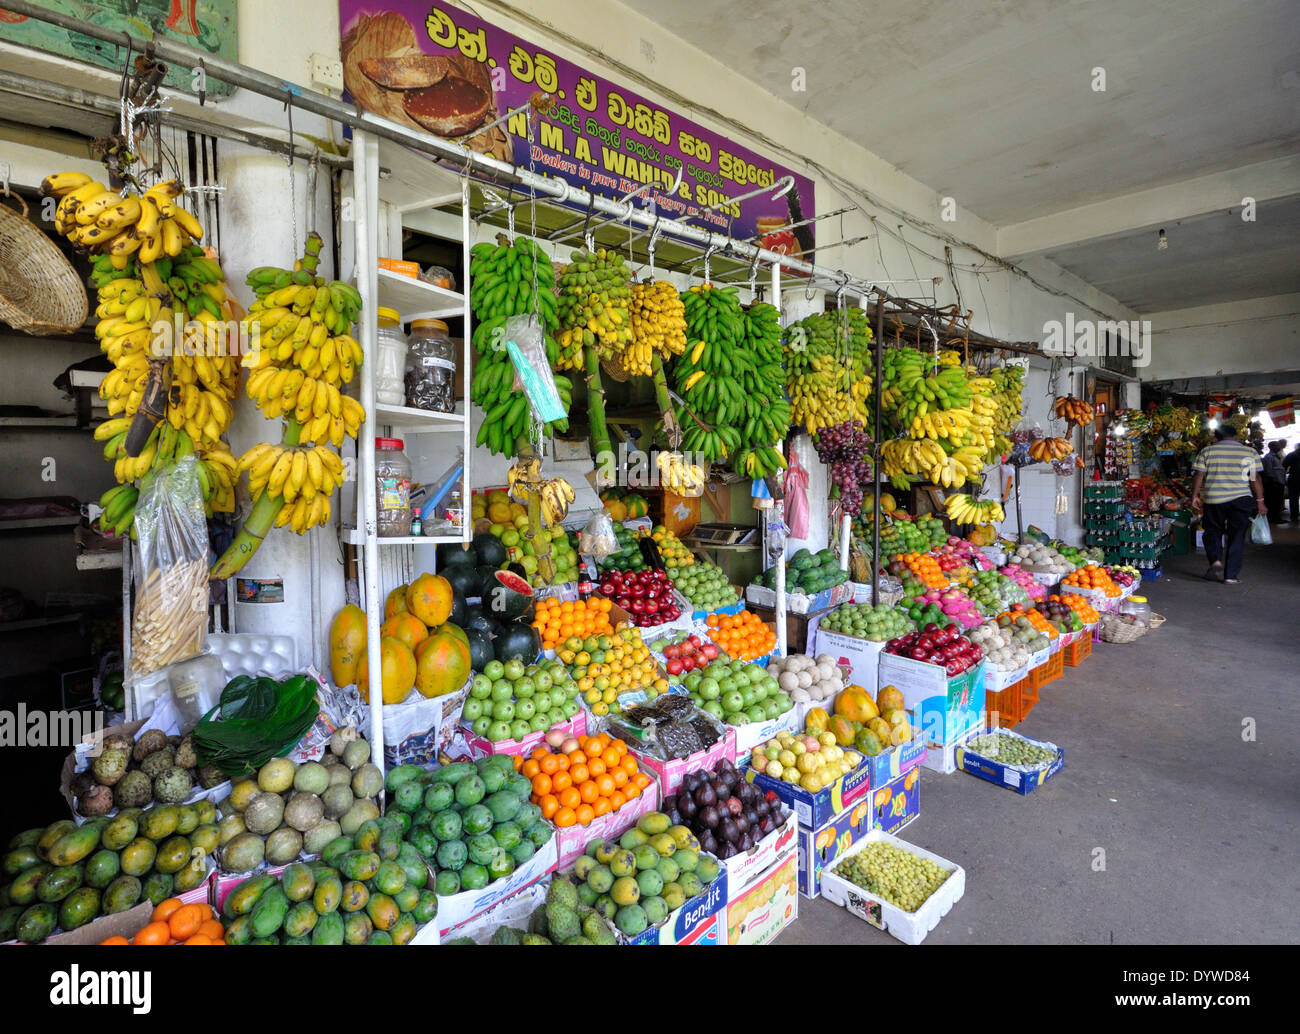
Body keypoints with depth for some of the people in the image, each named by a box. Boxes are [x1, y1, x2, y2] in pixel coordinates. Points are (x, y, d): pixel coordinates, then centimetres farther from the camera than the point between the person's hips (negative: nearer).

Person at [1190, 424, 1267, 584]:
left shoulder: (1207, 451, 3)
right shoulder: (1249, 452, 5)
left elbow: (1199, 476, -1)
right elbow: (1255, 479, 2)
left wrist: (1195, 496, 5)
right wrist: (1260, 501, 6)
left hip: (1213, 499, 0)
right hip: (1240, 498, 0)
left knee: (1213, 531, 15)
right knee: (1236, 536, 6)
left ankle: (1215, 560, -9)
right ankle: (1230, 575, 7)